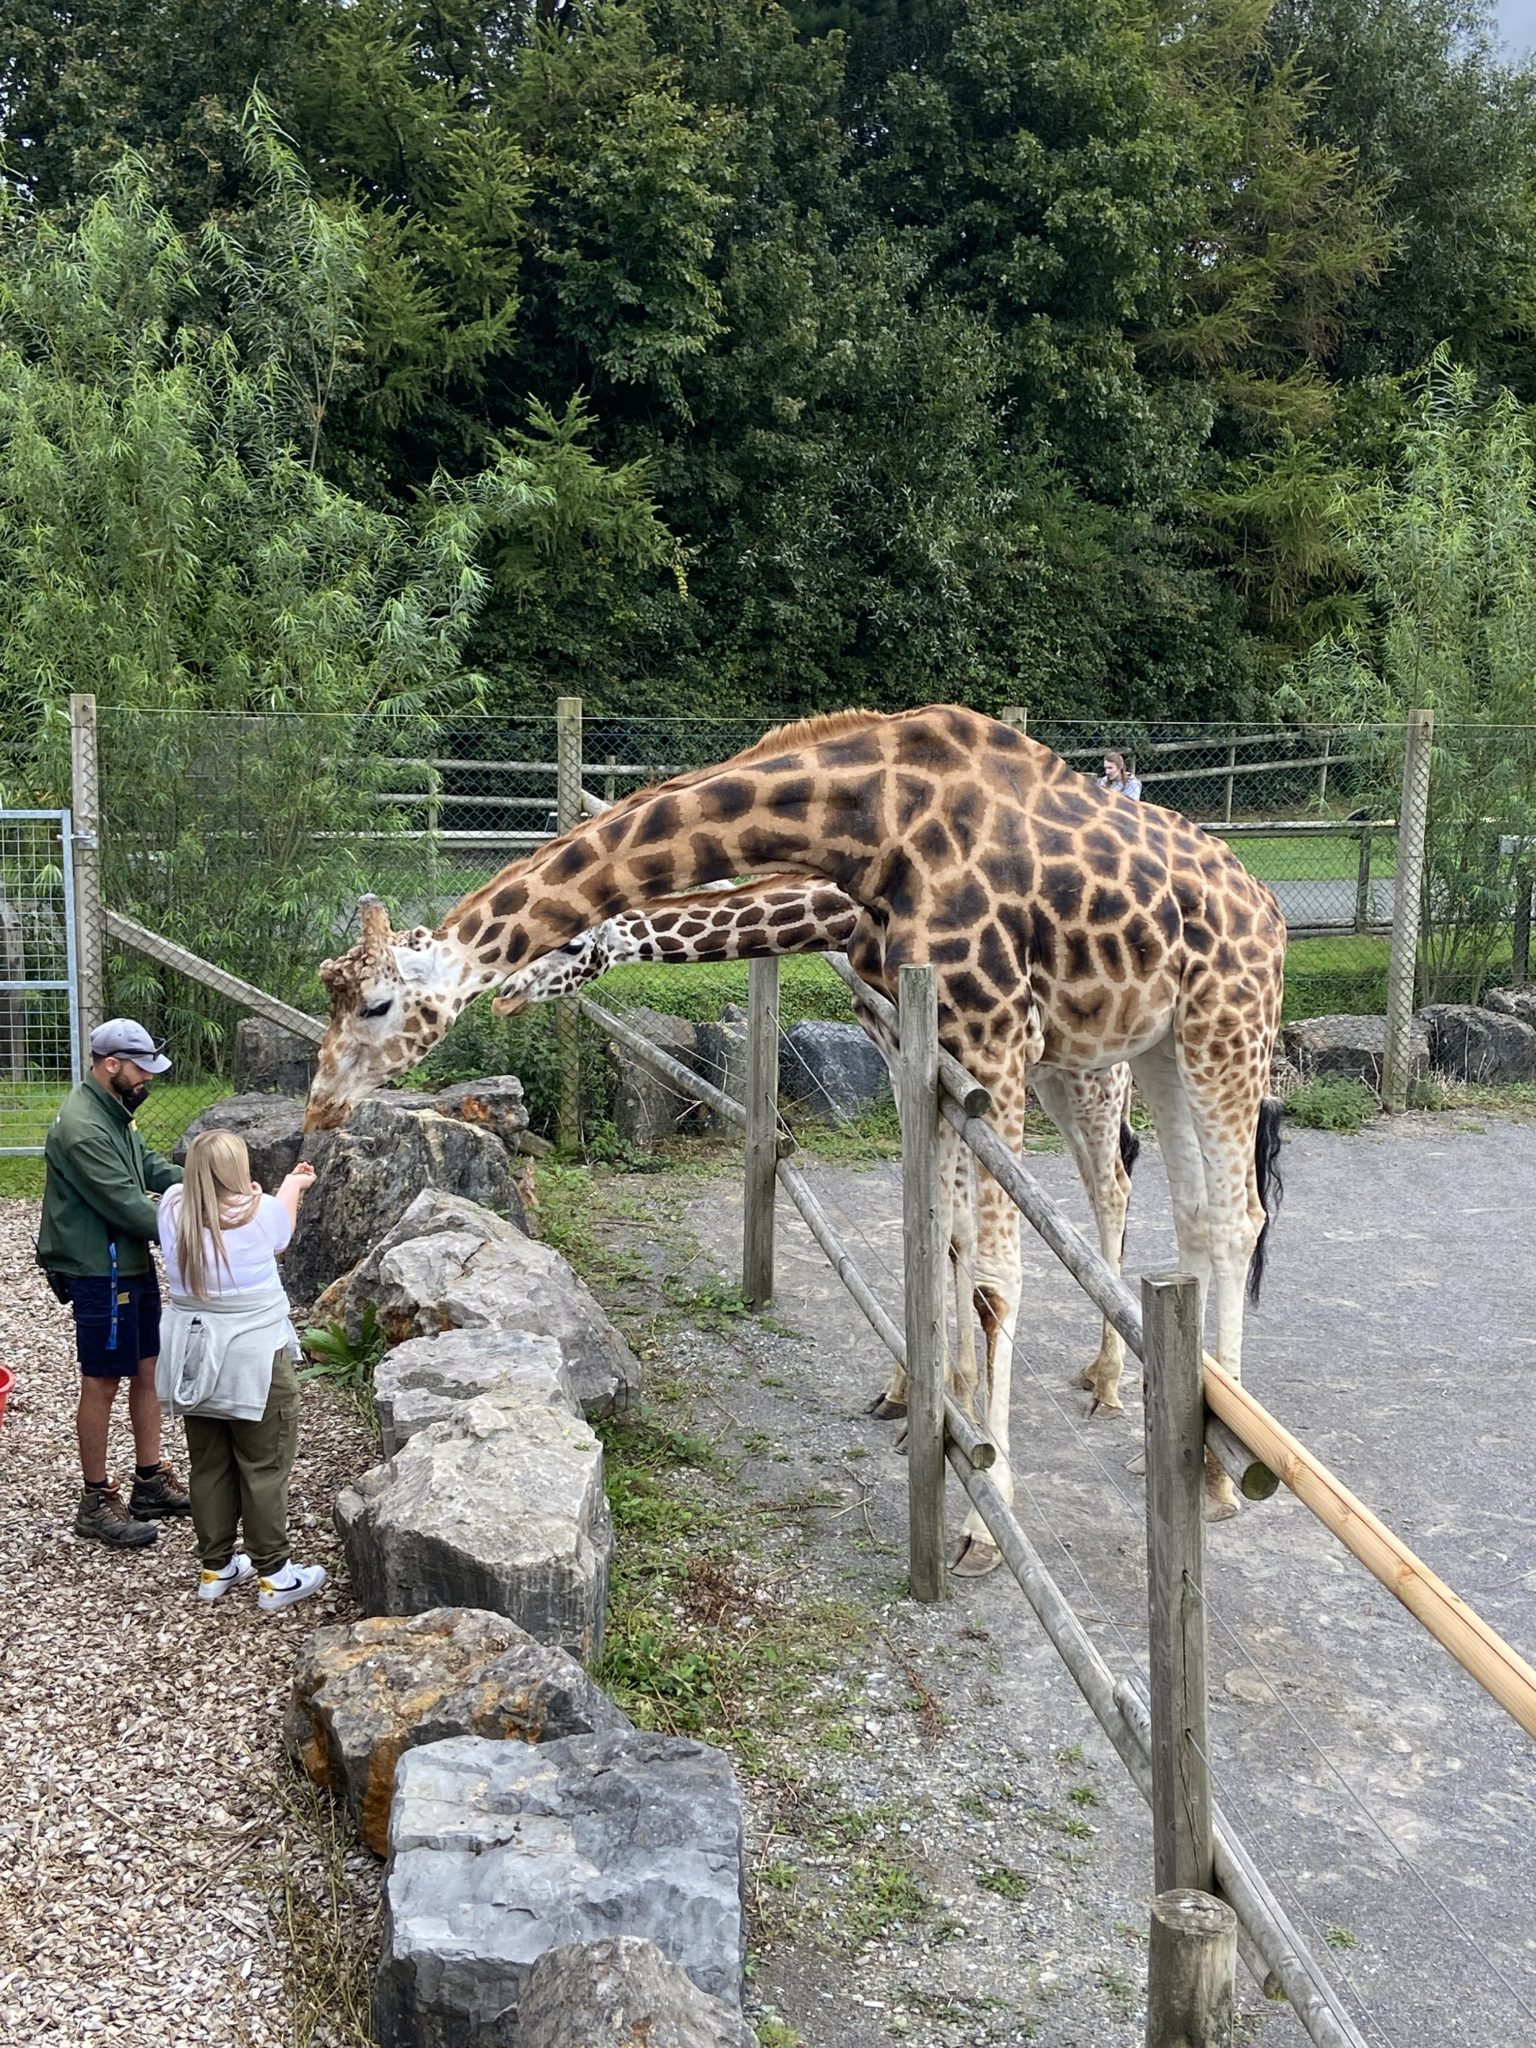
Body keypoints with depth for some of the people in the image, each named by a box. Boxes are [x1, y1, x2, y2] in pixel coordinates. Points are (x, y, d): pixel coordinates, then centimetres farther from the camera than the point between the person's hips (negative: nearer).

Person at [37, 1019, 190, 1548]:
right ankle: (96, 1503, 15)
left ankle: (151, 1483, 27)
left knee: (148, 1370, 15)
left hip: (133, 1263, 9)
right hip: (100, 1275, -9)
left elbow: (150, 1166, 13)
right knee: (102, 1383, 2)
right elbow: (126, 1205, -25)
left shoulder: (114, 1111, 6)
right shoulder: (82, 1129, -25)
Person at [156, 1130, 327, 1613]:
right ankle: (274, 1575, 12)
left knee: (208, 1465, 16)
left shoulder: (173, 1209, -6)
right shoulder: (260, 1212, -15)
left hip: (194, 1358, 5)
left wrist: (255, 1194, 28)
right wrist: (292, 1186, 26)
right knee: (264, 1468, 6)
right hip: (253, 1360, -5)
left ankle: (215, 1567, 27)